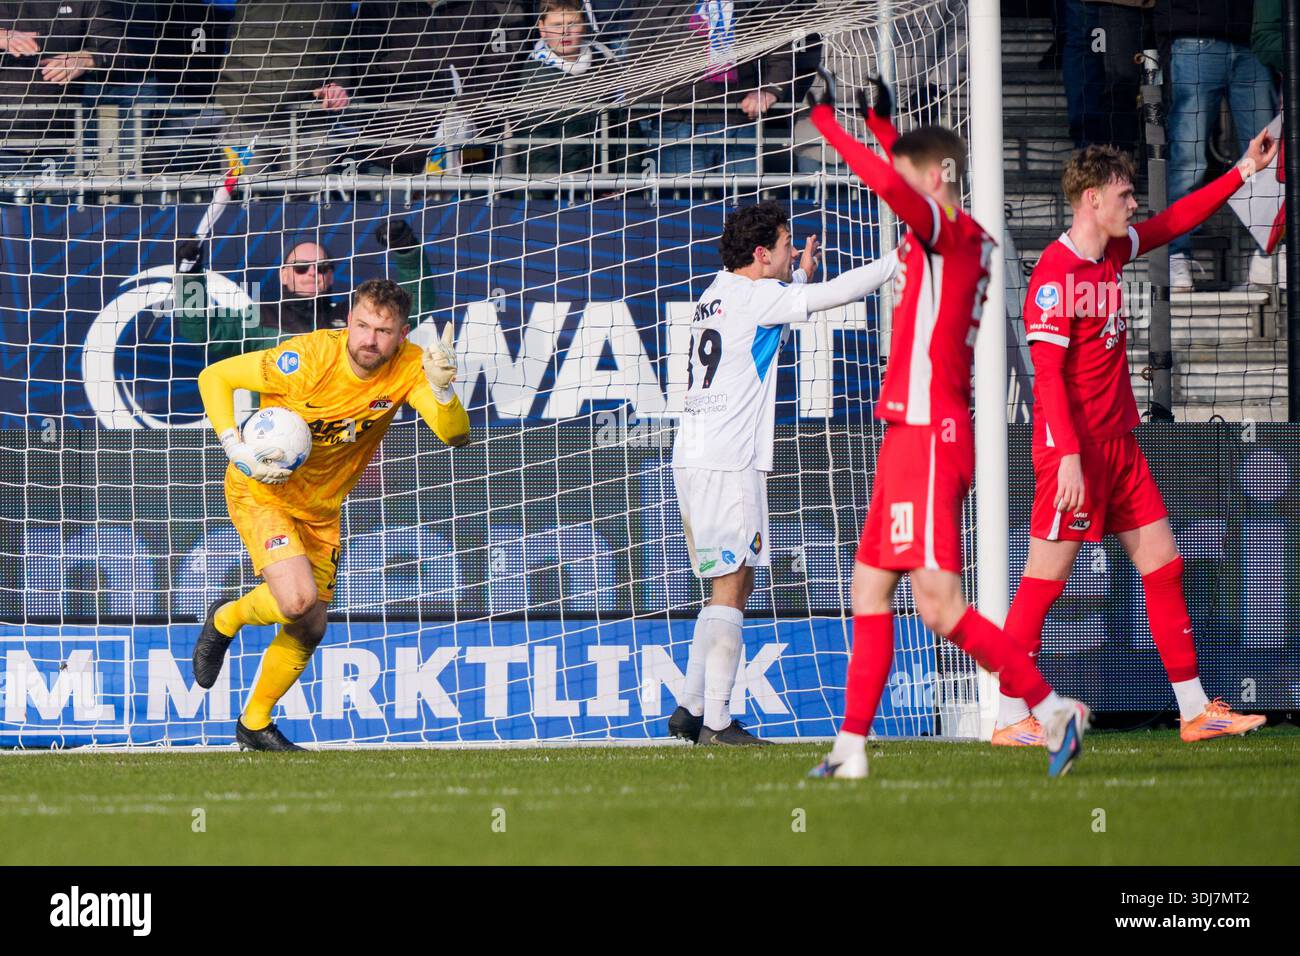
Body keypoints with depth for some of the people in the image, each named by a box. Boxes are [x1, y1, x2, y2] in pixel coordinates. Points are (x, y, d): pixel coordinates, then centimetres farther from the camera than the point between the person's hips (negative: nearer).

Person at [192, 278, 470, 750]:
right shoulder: (309, 358, -28)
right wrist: (237, 450, -28)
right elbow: (214, 376, -18)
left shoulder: (409, 366, -17)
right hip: (261, 492, -5)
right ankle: (224, 621, 8)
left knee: (309, 629, 10)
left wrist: (441, 388, -44)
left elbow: (455, 435, -24)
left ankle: (254, 723, 32)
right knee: (296, 600, -25)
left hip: (321, 508, 5)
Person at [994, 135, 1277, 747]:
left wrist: (1244, 170, 25)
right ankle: (1011, 718, 2)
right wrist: (1068, 456, -25)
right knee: (1045, 580, -5)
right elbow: (1048, 372, -20)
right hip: (1074, 449, -9)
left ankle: (1195, 711, 12)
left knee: (1163, 566, 8)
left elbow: (1175, 222, 26)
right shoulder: (1055, 274, -16)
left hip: (1118, 442, 9)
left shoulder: (1114, 253, 10)